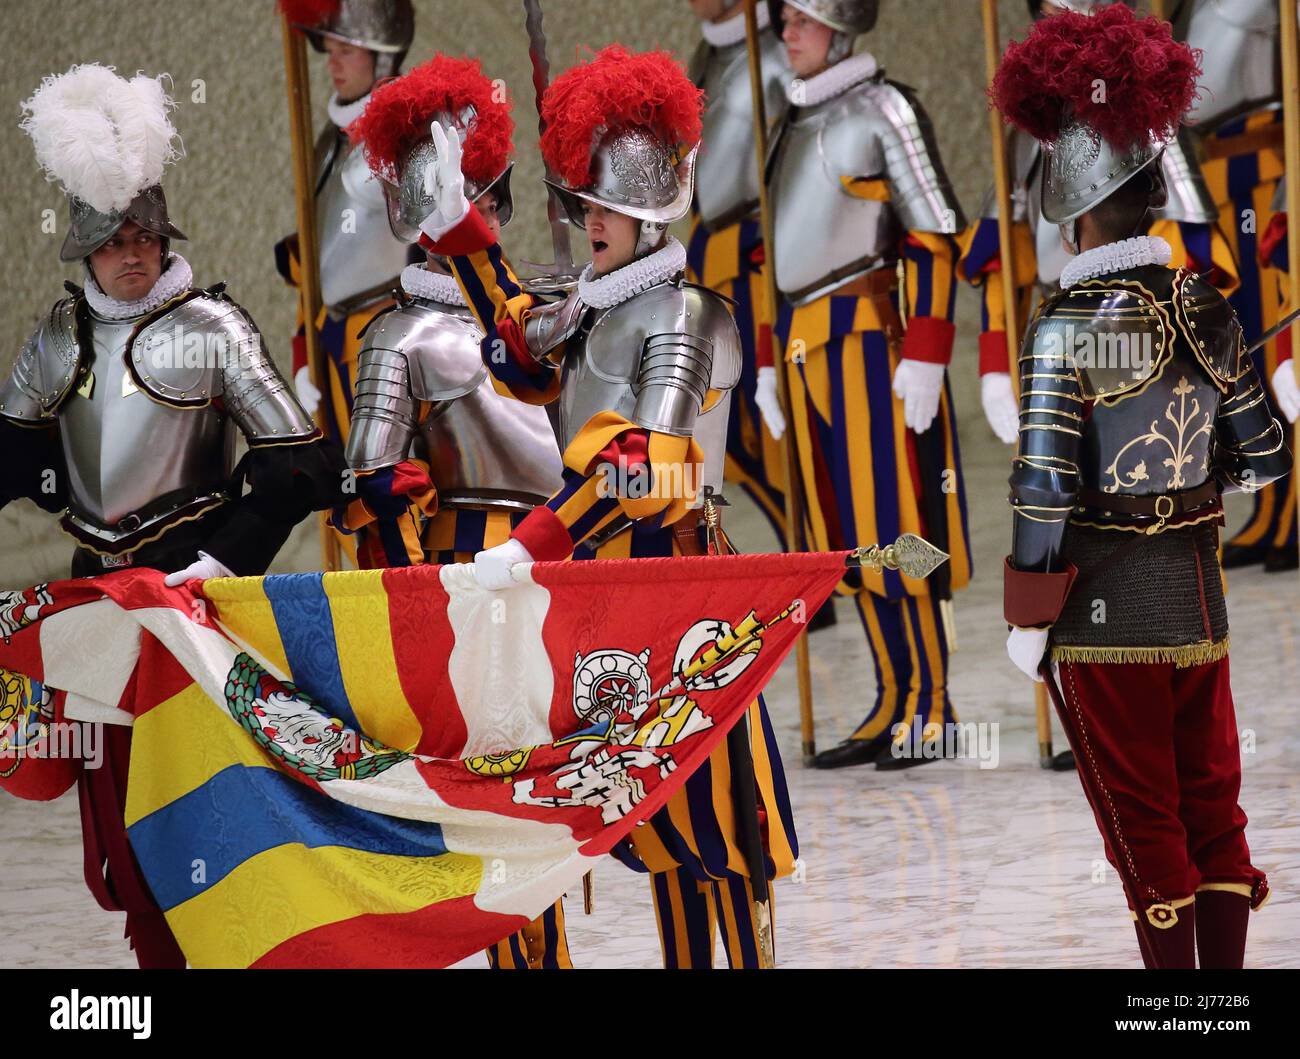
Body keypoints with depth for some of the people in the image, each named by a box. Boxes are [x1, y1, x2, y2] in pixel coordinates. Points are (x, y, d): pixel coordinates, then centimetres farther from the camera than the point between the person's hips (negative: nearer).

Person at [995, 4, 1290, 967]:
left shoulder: (1070, 326, -14)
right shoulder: (1206, 310, 2)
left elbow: (1044, 489, -17)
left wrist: (1028, 623, -8)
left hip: (1107, 601, -5)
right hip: (1199, 595, 5)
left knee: (1145, 820, 2)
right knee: (1213, 806, 12)